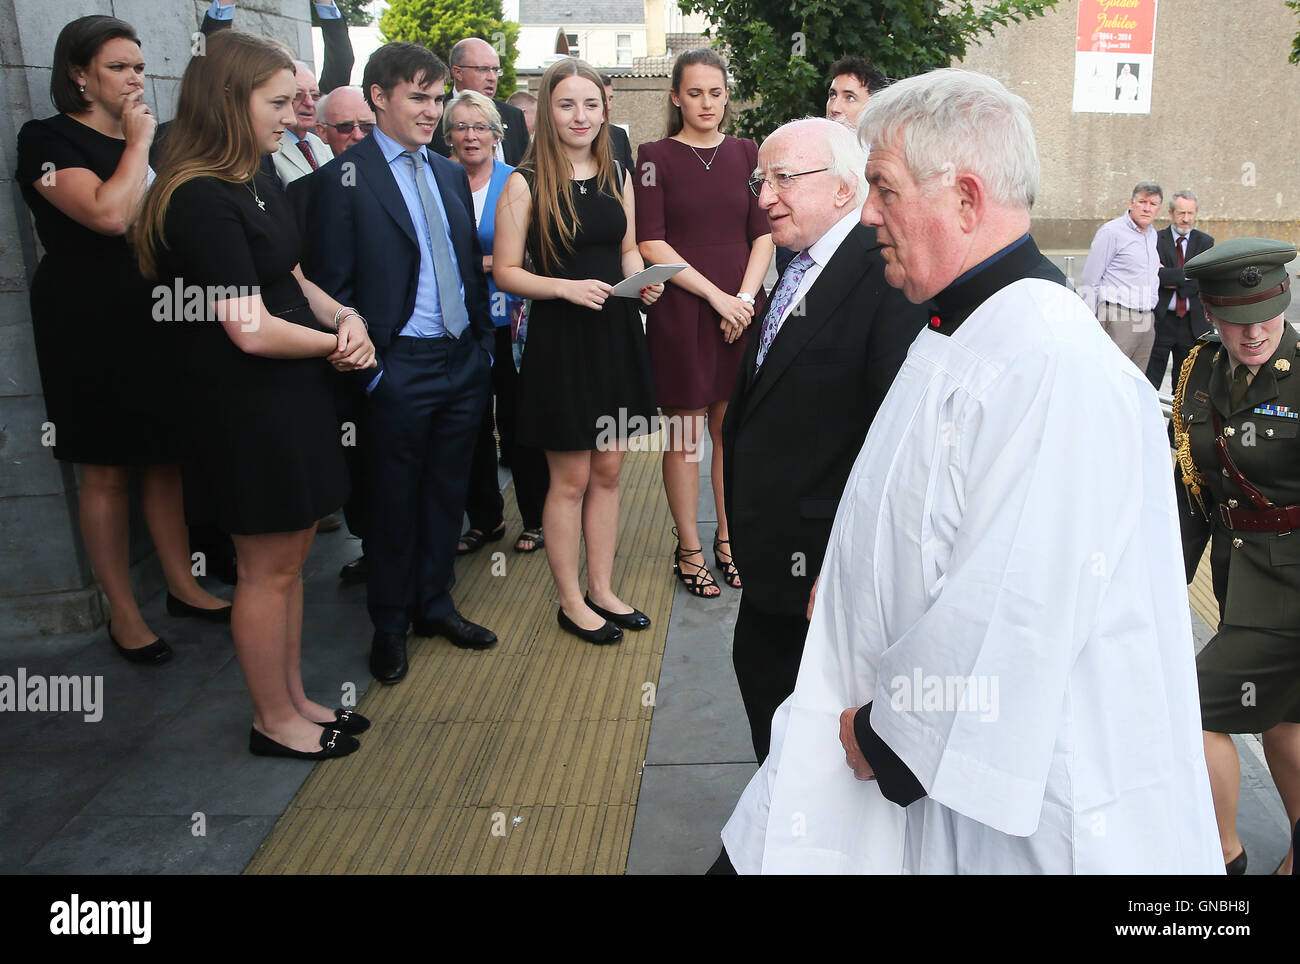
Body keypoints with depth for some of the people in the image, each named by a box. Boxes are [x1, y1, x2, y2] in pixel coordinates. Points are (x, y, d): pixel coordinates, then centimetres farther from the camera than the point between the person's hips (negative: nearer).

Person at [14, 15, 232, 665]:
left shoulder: (154, 139, 13)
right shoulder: (48, 139, -8)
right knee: (104, 470, 3)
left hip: (158, 317, 6)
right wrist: (138, 141, -13)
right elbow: (110, 213, -24)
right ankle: (123, 614, 13)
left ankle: (182, 585, 24)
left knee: (165, 456, 12)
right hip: (90, 323, -6)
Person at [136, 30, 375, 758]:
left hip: (295, 396, 9)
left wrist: (343, 314, -5)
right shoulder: (203, 200, -21)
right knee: (268, 568, 5)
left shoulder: (260, 183, 8)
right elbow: (251, 329, -24)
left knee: (292, 558, 18)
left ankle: (295, 698, 33)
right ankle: (274, 722, 24)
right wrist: (336, 343, -8)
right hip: (246, 406, -9)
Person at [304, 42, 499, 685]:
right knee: (392, 501, 7)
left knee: (446, 492, 15)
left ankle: (434, 605, 32)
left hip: (464, 361, 6)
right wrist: (366, 366, -13)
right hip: (399, 368, -6)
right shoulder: (345, 177, -7)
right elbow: (332, 284, -10)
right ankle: (389, 626, 24)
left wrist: (484, 343, 9)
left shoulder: (451, 175, 13)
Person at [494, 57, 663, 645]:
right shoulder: (526, 183, -8)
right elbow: (505, 271, -7)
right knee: (571, 479, 4)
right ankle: (571, 602, 20)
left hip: (616, 333, 5)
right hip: (560, 338, -5)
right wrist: (567, 287, -21)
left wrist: (642, 279, -2)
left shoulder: (618, 177, 8)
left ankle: (601, 590, 27)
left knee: (608, 471, 12)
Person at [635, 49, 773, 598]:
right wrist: (717, 296, -12)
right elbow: (651, 244, -7)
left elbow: (763, 233, 8)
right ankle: (689, 549, 13)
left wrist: (746, 295, -8)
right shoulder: (656, 156, 0)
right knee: (685, 434, 2)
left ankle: (727, 541, 21)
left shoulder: (744, 153, 11)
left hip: (741, 309, 3)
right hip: (680, 311, -3)